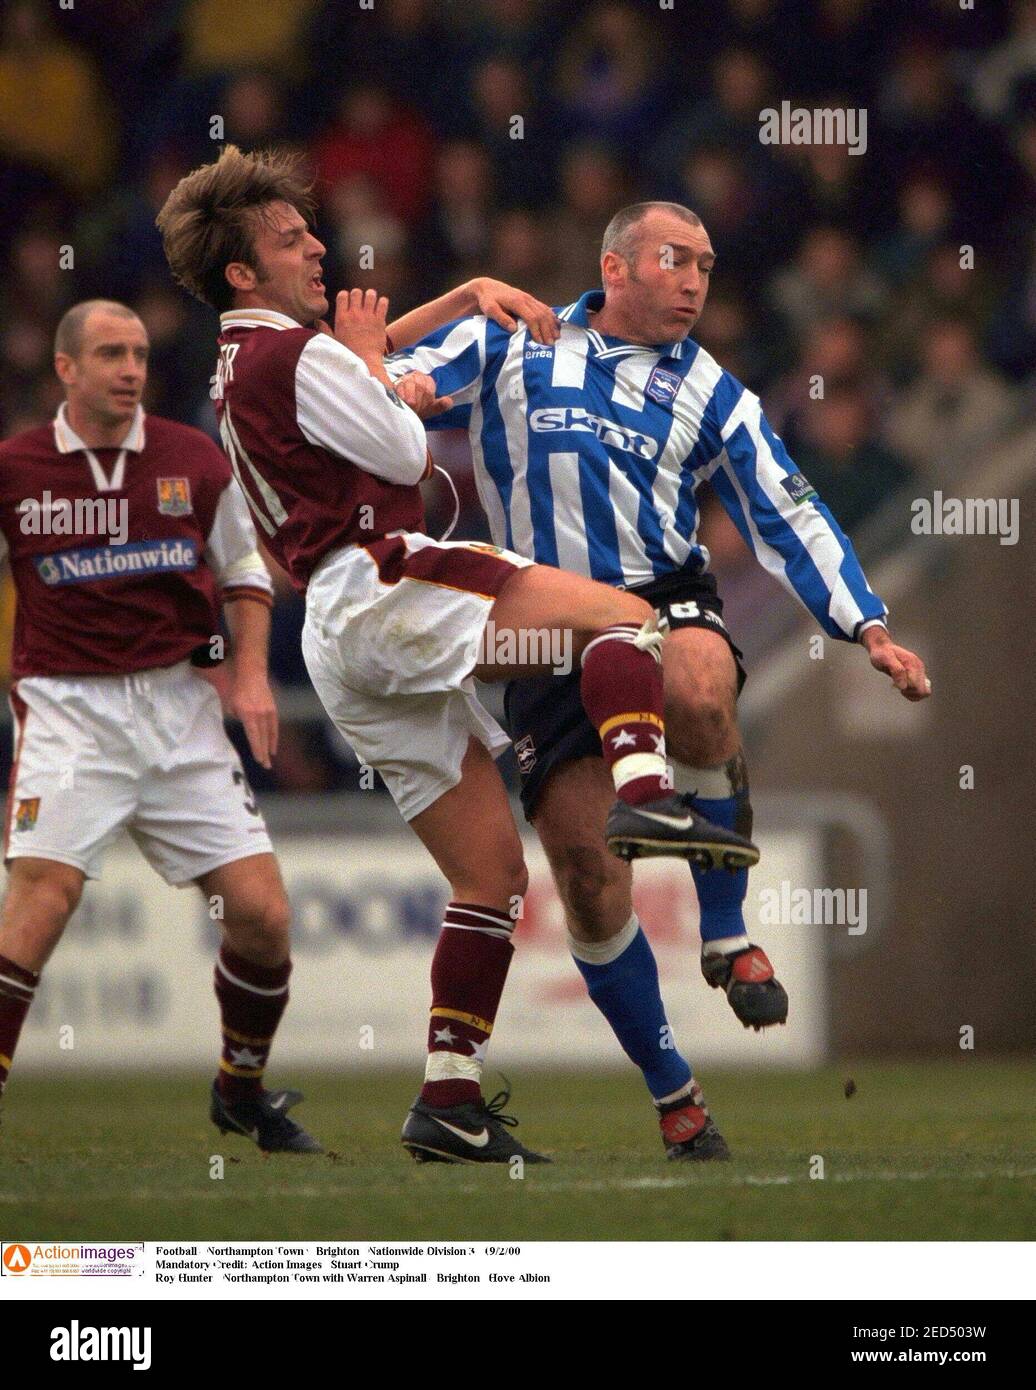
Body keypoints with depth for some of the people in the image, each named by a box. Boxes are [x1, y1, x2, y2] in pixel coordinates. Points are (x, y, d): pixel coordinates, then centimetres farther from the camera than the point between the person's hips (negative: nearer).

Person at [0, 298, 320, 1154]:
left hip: (181, 705, 3)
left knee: (262, 914, -2)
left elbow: (244, 572, 18)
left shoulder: (196, 461, 6)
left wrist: (253, 674, 7)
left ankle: (244, 1092, 21)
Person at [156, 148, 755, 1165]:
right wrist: (367, 354, 13)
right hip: (379, 585, -9)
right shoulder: (295, 355, -6)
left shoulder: (244, 363, 24)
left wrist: (473, 294, 31)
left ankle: (450, 1102, 1)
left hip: (348, 643, 9)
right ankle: (642, 796, -40)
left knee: (495, 871, 7)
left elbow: (376, 346, 40)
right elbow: (403, 449, -2)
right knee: (620, 616, -14)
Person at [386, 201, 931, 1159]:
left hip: (667, 600, 0)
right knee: (588, 876, -8)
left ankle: (727, 933, -21)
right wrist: (396, 385, -18)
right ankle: (672, 1095, 6)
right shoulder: (510, 346, 9)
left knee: (700, 691, -38)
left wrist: (869, 629, 1)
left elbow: (789, 521, 11)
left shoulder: (710, 394, 13)